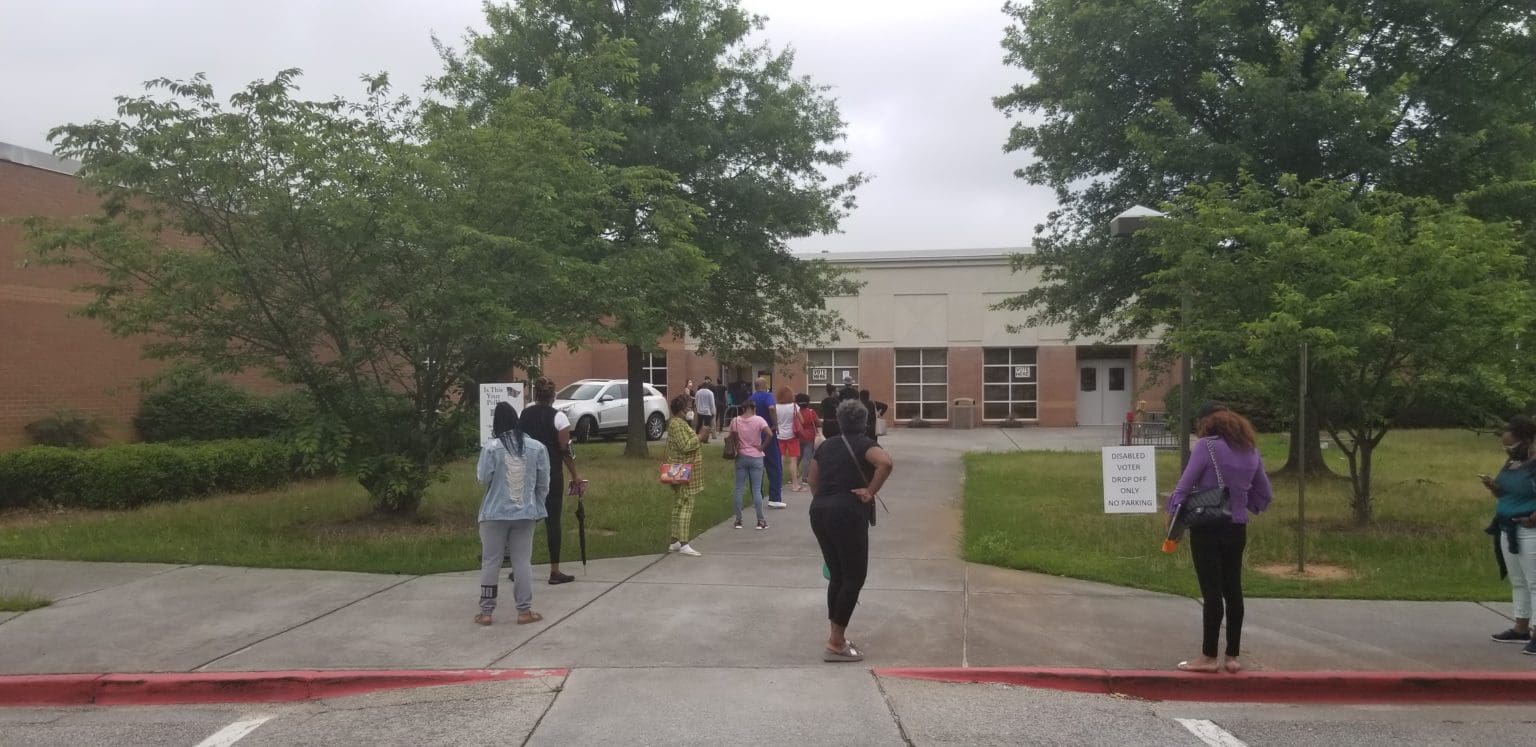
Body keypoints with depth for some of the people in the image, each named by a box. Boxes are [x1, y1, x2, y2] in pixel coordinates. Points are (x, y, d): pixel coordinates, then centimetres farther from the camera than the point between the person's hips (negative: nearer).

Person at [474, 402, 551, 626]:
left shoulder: (492, 447, -11)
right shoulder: (536, 447, -2)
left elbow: (484, 478, -7)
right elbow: (543, 483, 2)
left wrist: (479, 470, 14)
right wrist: (537, 506, 14)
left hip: (495, 513, -2)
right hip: (525, 513, 2)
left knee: (490, 562, 7)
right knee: (523, 562, 8)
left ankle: (486, 612, 12)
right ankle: (525, 611, 10)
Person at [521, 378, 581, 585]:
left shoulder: (524, 414, 5)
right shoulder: (558, 417, -8)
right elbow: (565, 449, -11)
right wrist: (574, 475, -2)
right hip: (551, 474, -4)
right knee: (552, 520, 1)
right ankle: (555, 571, 5)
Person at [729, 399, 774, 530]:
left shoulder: (735, 420, -3)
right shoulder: (759, 420, -9)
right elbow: (770, 434, -20)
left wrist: (737, 448, 3)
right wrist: (762, 447, -8)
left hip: (741, 457, 1)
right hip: (756, 457, -1)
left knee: (739, 489, 8)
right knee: (757, 490, 2)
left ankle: (738, 520, 10)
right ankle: (761, 521, 5)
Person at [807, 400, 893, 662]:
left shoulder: (825, 446, 15)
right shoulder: (863, 444, -2)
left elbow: (813, 482, 17)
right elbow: (886, 463, -22)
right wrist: (871, 492, -13)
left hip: (819, 512, 7)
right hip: (847, 514, -6)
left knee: (837, 576, 16)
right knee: (854, 578, 1)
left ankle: (837, 637, 19)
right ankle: (835, 644, -1)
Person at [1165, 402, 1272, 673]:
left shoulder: (1206, 446, -12)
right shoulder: (1250, 451, 8)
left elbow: (1185, 486, -14)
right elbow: (1264, 495, 14)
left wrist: (1175, 515, -4)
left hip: (1208, 528, -6)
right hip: (1237, 528, 6)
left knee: (1212, 591, -2)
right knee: (1233, 590, 11)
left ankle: (1209, 657, 4)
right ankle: (1233, 656, 17)